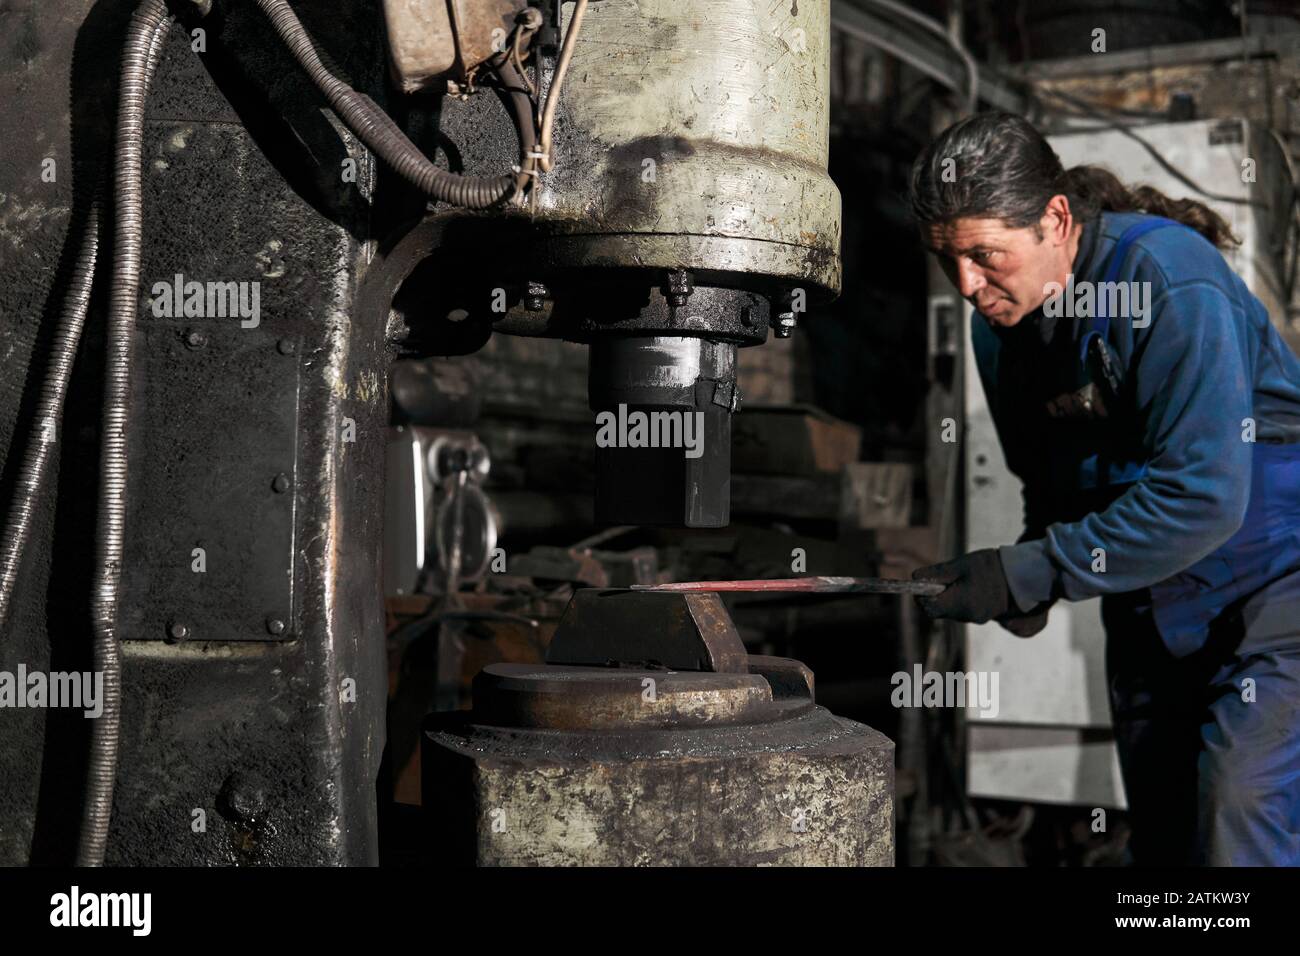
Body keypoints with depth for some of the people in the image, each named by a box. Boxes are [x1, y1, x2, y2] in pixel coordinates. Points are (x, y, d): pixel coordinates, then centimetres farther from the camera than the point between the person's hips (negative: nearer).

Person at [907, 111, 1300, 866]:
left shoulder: (1167, 280, -24)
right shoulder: (999, 320, -1)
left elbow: (1202, 497, -30)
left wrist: (1028, 573, -27)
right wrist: (1025, 581, -9)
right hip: (1149, 614, 7)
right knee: (1161, 839, 13)